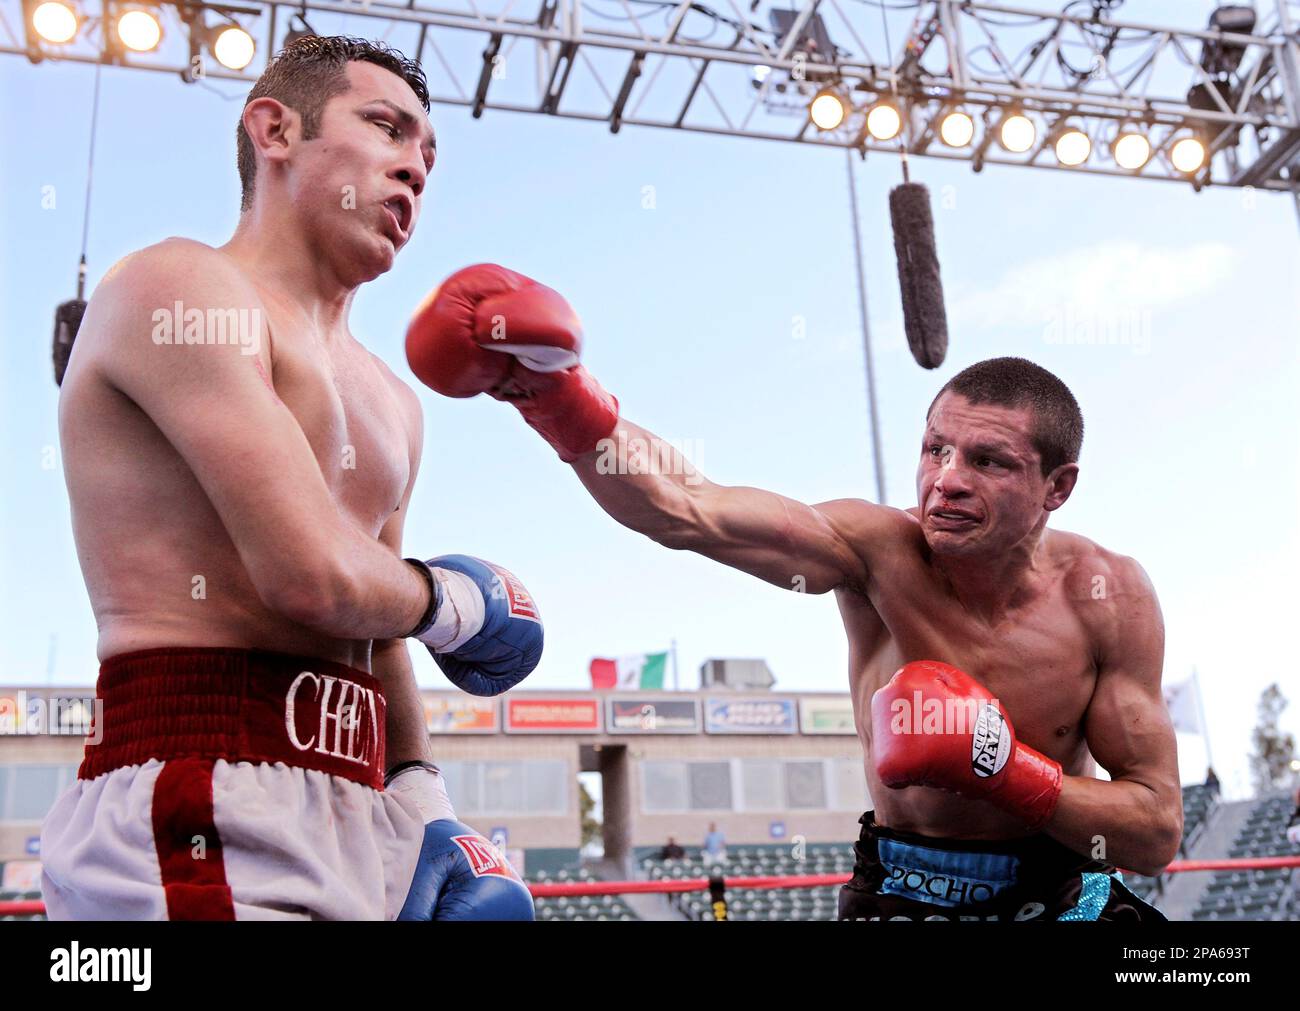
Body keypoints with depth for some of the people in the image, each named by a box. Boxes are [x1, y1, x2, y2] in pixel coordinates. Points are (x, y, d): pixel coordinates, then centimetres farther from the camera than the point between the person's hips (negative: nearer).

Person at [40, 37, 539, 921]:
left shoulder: (391, 405, 19)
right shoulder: (182, 285, -7)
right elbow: (312, 575, -19)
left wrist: (428, 812, 8)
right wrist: (452, 600, 0)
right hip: (207, 819, -8)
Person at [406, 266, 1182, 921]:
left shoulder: (1106, 595, -13)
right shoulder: (879, 549, -17)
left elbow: (1159, 834, -10)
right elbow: (685, 510, -31)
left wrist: (1005, 769, -22)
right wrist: (552, 391, -42)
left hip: (1061, 897, 2)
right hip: (900, 893, -2)